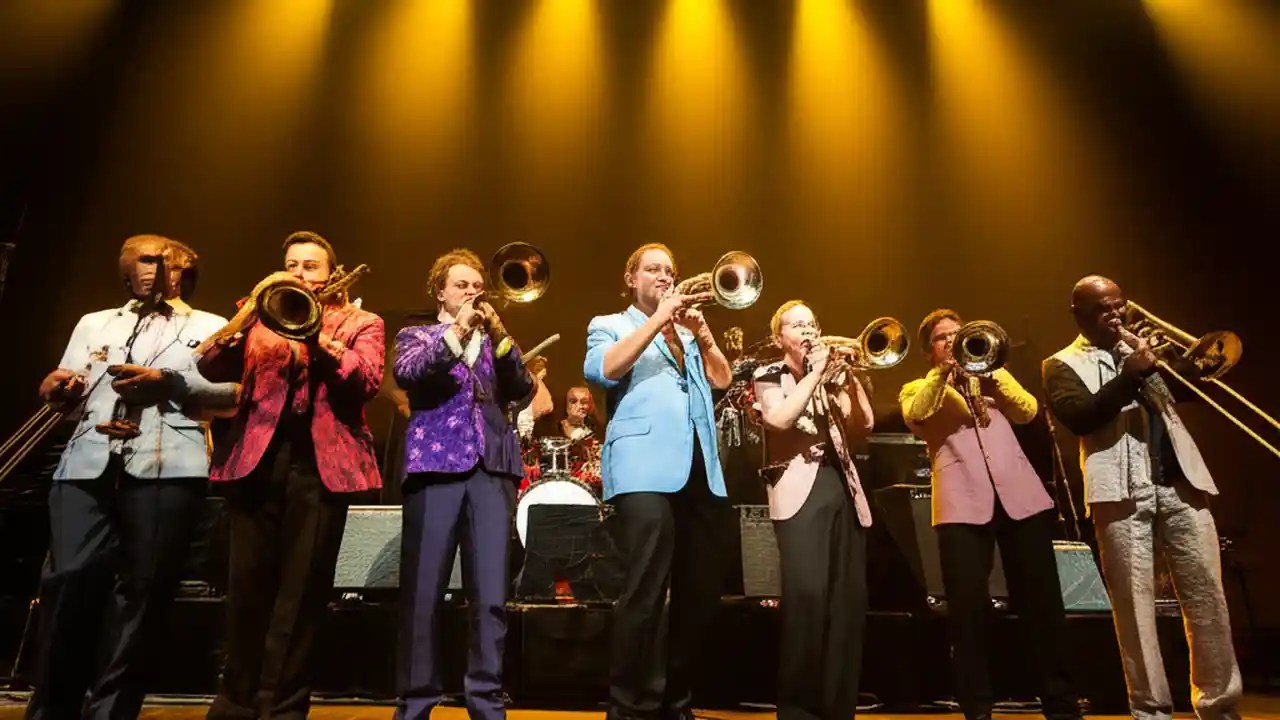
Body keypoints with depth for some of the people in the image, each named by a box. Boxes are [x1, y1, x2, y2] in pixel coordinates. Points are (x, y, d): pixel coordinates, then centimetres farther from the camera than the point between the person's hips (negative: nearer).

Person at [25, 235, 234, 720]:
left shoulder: (209, 326, 17)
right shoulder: (94, 323, 27)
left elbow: (233, 392, 1)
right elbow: (70, 400, 18)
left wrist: (169, 382, -12)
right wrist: (57, 392, -4)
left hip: (166, 468, -2)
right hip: (86, 464, 3)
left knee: (142, 588, -3)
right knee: (70, 577, -8)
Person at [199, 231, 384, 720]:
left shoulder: (360, 323, 12)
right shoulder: (263, 319, 19)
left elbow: (369, 380, -6)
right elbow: (213, 369, 5)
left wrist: (322, 341, -17)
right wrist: (242, 322, -11)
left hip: (321, 462, -2)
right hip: (256, 458, 2)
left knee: (302, 588, 0)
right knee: (248, 584, 5)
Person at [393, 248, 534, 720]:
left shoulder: (496, 341, 22)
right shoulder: (416, 335, 17)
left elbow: (523, 392, 5)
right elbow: (406, 373, -6)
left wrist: (499, 336, -6)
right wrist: (456, 332, -15)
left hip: (492, 469, 2)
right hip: (435, 465, -1)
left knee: (491, 597, -1)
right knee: (422, 594, -1)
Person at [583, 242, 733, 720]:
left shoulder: (689, 332, 27)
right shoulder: (610, 325, 13)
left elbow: (721, 379, 15)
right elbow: (602, 370, -9)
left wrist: (701, 332, 2)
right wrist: (657, 320, -9)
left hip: (700, 469, 6)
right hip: (646, 468, -5)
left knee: (700, 591, 7)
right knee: (645, 591, -13)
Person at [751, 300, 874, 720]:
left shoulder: (830, 374, 20)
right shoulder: (768, 376, 8)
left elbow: (864, 424, 9)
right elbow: (780, 418, -13)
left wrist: (849, 374, 0)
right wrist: (815, 372, -7)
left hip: (843, 488, 5)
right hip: (799, 490, -5)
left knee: (849, 598, 1)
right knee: (807, 593, -19)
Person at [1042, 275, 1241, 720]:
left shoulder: (1141, 347, 21)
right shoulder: (1063, 364, 4)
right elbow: (1077, 417, -13)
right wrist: (1132, 375, -17)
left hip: (1181, 484, 5)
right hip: (1123, 492, -4)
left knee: (1207, 595, 7)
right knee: (1135, 603, 0)